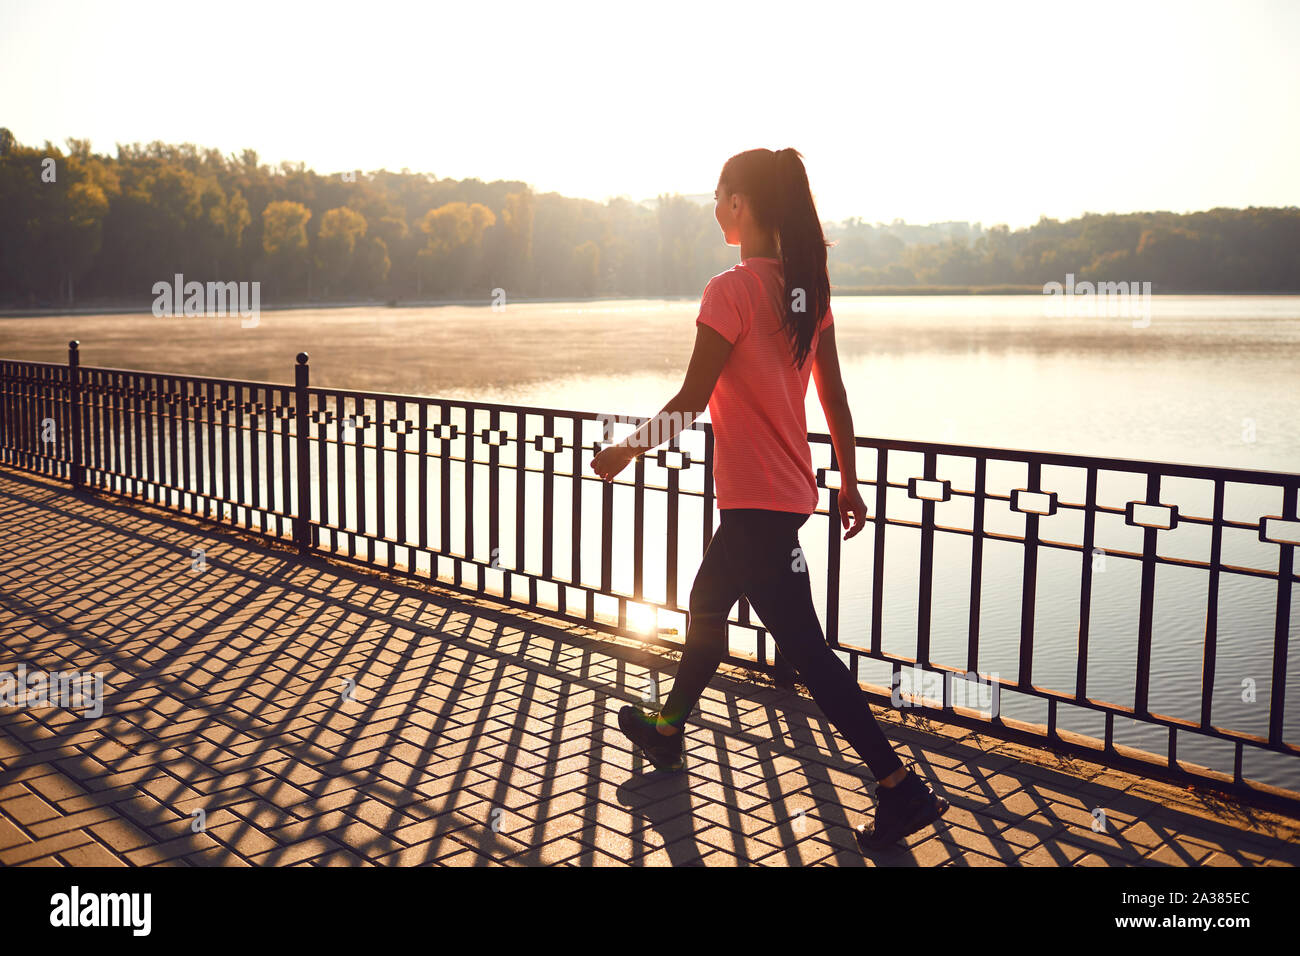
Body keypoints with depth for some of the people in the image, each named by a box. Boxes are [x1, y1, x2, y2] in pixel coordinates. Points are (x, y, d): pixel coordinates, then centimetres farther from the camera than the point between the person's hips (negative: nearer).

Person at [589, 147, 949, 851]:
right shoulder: (807, 286, 5)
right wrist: (848, 481, 17)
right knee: (705, 608, 24)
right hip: (789, 490, 9)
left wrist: (625, 450, -2)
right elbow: (834, 396, 9)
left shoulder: (731, 290, -18)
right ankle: (667, 728, 43)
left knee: (804, 647, -3)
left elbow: (690, 403, -16)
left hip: (756, 501, -9)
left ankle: (902, 788, 2)